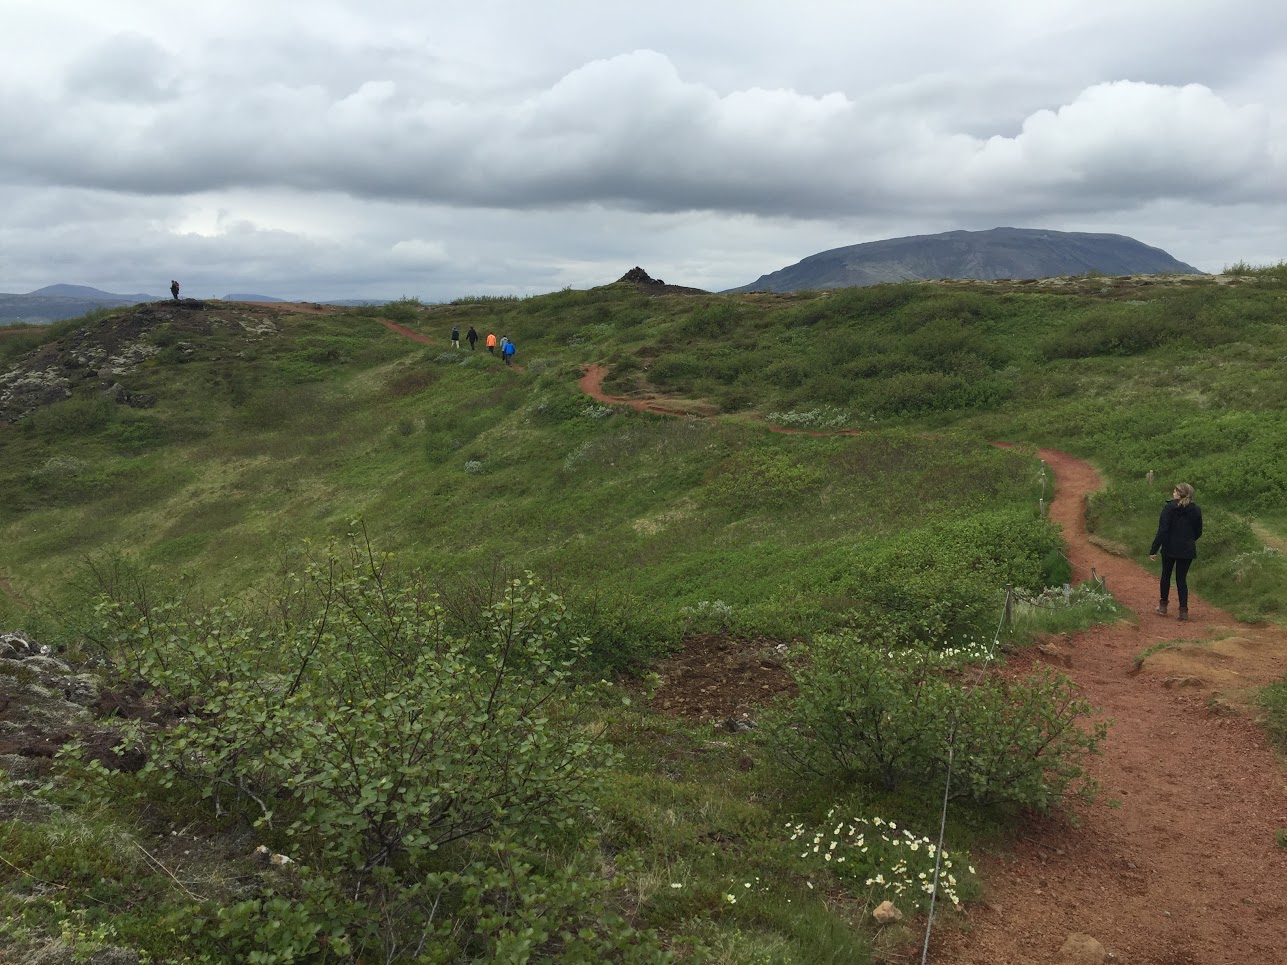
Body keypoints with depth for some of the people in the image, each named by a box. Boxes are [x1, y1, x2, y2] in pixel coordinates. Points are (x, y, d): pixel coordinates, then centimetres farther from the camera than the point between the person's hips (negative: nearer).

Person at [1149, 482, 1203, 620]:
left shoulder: (1170, 507, -11)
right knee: (1182, 578, 8)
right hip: (1188, 550, 3)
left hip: (1170, 548, -3)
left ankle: (1163, 606, 21)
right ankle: (1183, 610, 4)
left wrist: (1153, 549, -15)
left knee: (1166, 575, 15)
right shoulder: (1195, 510, 2)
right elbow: (1198, 532, 11)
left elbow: (1162, 530, -16)